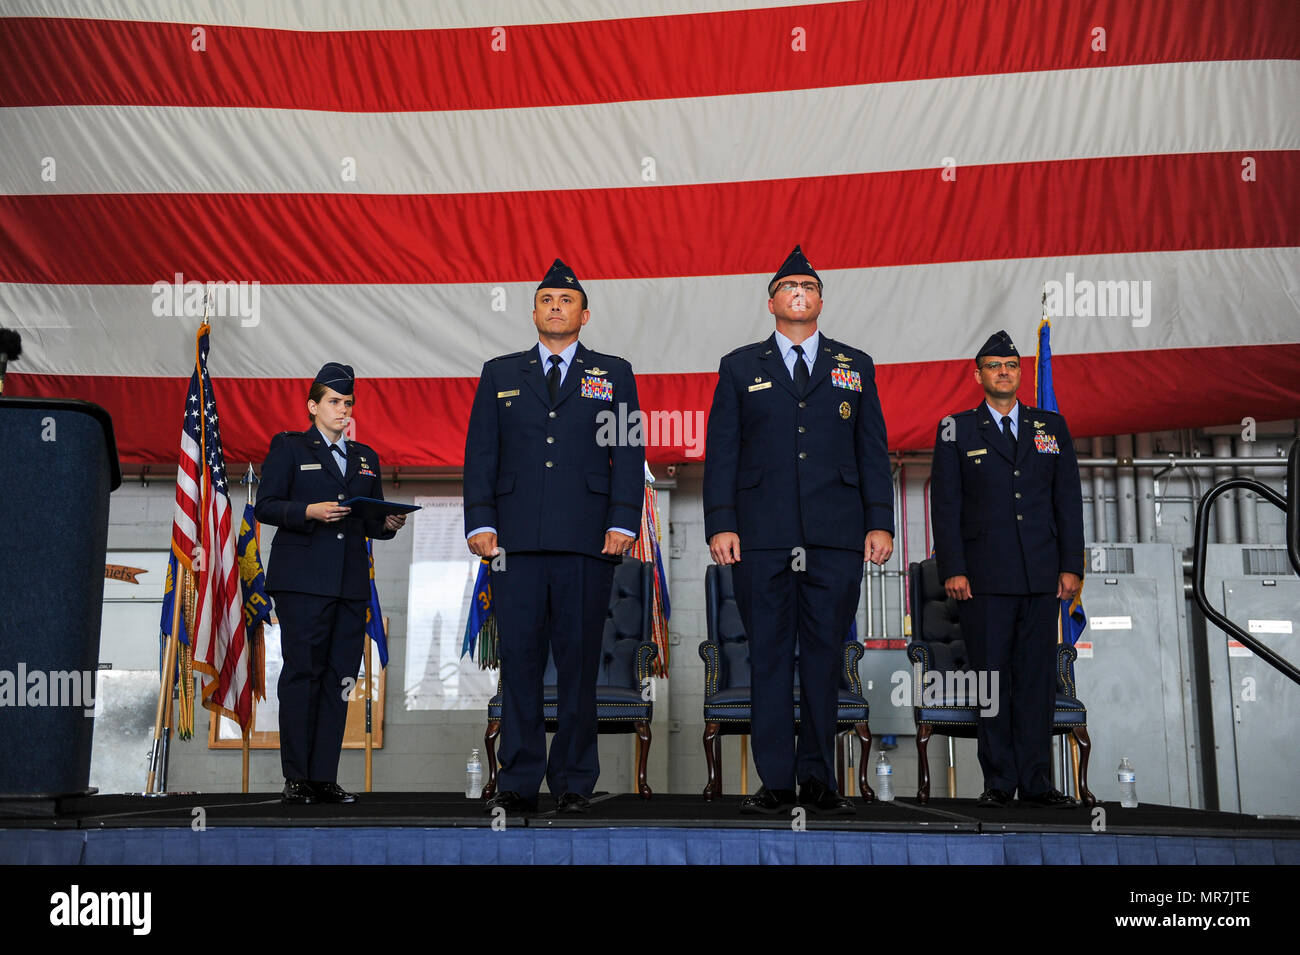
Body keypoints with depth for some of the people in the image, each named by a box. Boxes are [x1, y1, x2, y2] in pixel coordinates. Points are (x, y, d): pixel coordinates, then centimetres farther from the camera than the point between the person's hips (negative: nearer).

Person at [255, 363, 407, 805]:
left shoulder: (366, 457, 21)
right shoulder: (288, 446, 7)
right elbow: (265, 506, -1)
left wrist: (388, 524, 0)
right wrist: (309, 512, -17)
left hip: (351, 585, 5)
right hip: (302, 581, -5)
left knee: (338, 678, 3)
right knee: (301, 674, -5)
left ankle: (325, 777, 8)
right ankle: (296, 778, 1)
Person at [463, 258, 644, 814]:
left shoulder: (613, 375, 13)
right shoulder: (500, 374, 16)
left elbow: (628, 454, 6)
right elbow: (480, 453, 11)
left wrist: (623, 522, -6)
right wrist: (480, 522, -1)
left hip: (587, 540, -1)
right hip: (515, 541, 1)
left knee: (579, 662, 2)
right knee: (519, 661, 1)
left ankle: (574, 783, 11)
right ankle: (519, 783, 9)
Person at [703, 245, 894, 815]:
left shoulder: (855, 367, 16)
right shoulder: (740, 367, 13)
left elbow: (873, 450, 12)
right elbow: (721, 452, 7)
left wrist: (880, 522, 3)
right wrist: (720, 524, -3)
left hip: (837, 535, 1)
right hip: (761, 535, -1)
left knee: (825, 656, 3)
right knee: (768, 656, 1)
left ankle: (818, 780, 13)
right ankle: (775, 780, 8)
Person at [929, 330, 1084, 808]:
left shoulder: (1052, 427, 13)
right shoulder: (956, 431, 5)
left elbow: (1068, 500, 11)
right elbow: (945, 505, 1)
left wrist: (1071, 566, 3)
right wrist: (953, 570, -7)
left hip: (1041, 577, 2)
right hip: (983, 578, -2)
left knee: (1037, 677, 4)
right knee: (991, 677, 1)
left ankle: (1036, 782, 11)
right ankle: (998, 781, 10)